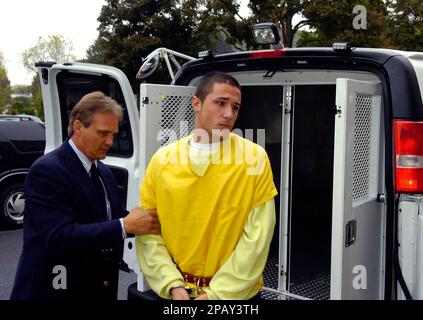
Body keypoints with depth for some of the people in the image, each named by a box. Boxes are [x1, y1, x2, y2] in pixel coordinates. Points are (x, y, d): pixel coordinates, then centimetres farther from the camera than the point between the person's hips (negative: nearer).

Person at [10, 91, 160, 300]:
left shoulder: (104, 172, 9)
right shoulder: (46, 171, -17)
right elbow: (60, 238, -26)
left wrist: (145, 220, -11)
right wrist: (125, 226, -27)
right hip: (54, 289, -7)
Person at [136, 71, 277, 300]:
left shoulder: (255, 158, -11)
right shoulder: (162, 160, -4)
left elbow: (257, 237, -13)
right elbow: (148, 232, -1)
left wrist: (216, 293, -13)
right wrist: (172, 285, -11)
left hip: (236, 293, -1)